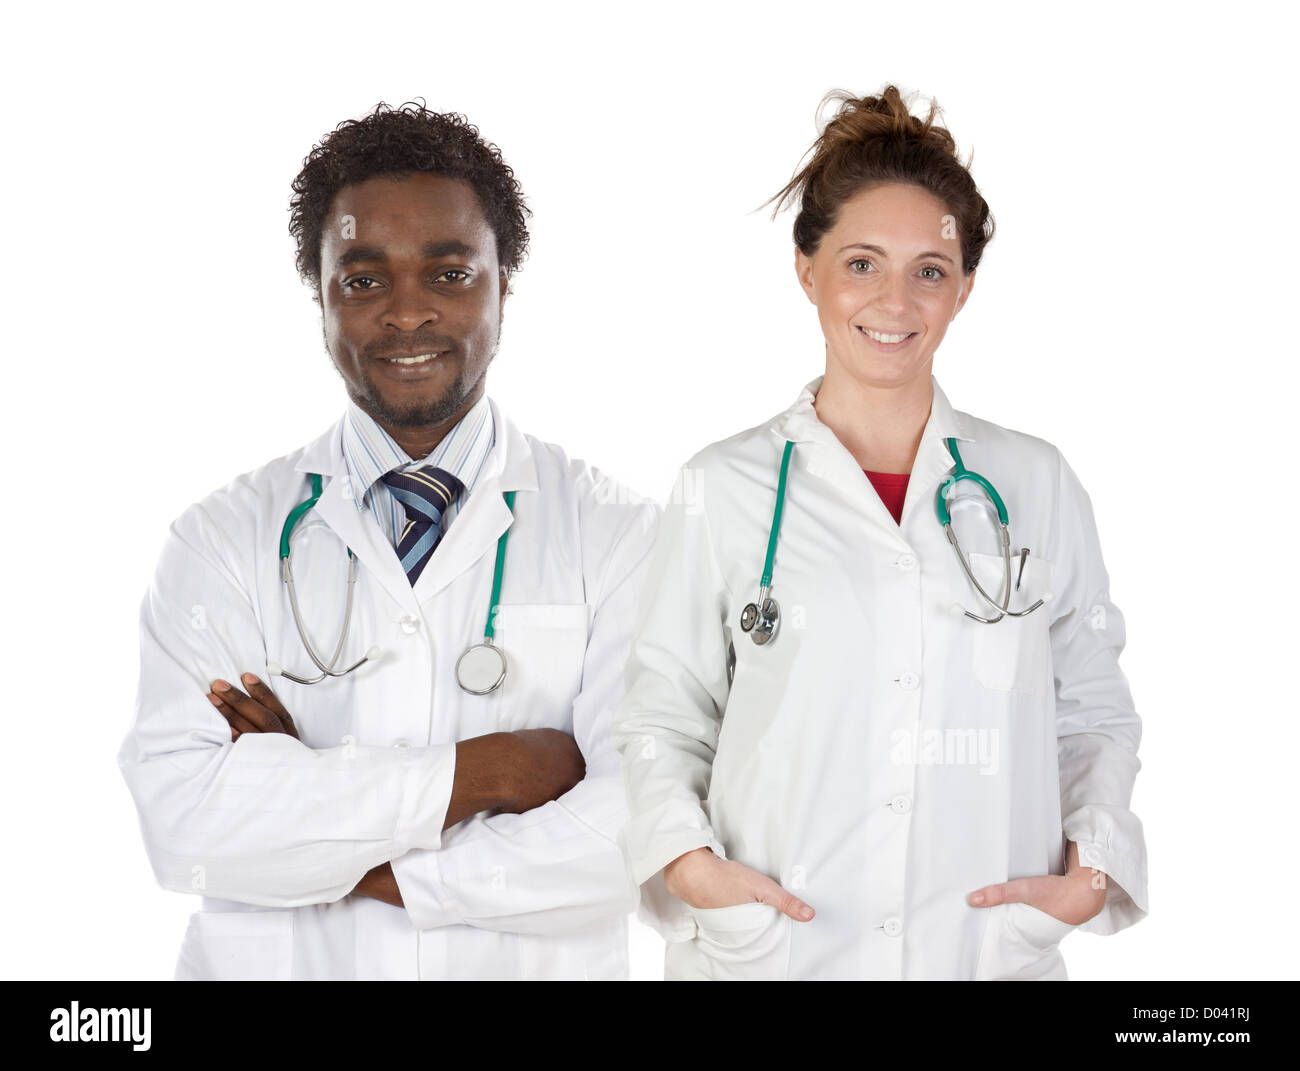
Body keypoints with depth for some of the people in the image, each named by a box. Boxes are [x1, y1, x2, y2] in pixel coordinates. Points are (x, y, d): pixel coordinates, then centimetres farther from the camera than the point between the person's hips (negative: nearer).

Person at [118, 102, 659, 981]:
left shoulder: (622, 534, -8)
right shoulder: (229, 537, -5)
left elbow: (644, 840, -18)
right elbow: (183, 818, -18)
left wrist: (360, 866, -17)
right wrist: (488, 771, -20)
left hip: (538, 967, 0)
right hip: (277, 968, 1)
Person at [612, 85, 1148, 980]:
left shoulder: (1038, 487, 4)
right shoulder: (722, 490, 0)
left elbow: (1092, 716, 10)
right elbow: (663, 720, 4)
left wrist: (1092, 872, -5)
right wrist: (688, 862, -11)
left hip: (991, 947, 2)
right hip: (769, 948, -1)